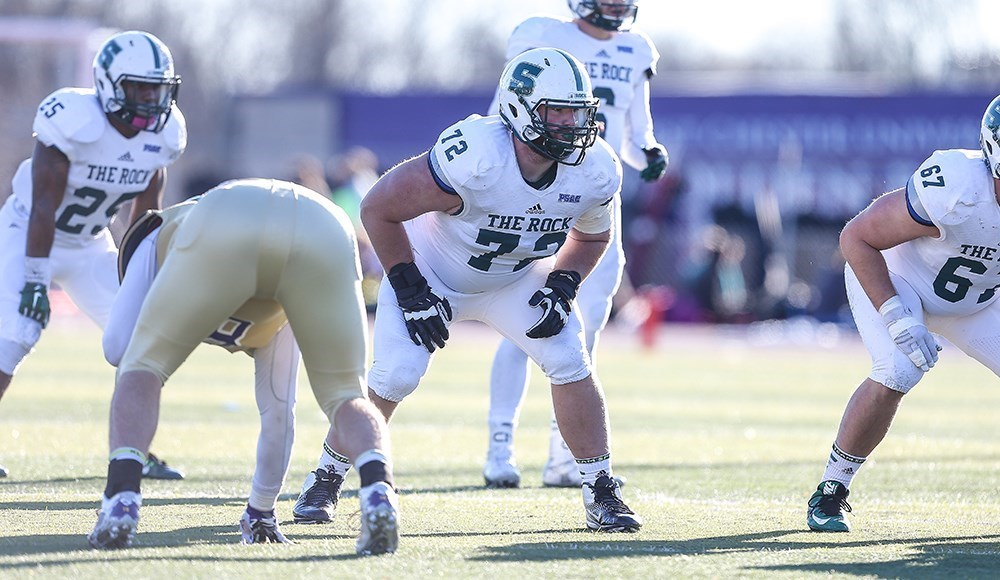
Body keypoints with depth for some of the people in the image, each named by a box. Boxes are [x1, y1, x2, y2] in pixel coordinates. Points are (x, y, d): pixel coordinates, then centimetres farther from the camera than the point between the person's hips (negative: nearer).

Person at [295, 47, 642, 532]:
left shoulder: (594, 172, -21)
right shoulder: (472, 158, -38)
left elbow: (591, 237, 4)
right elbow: (378, 209, -26)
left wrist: (561, 290, -13)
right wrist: (412, 294, -21)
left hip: (513, 281, 4)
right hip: (430, 273, -4)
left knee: (570, 364, -13)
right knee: (395, 377, -16)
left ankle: (600, 493, -1)